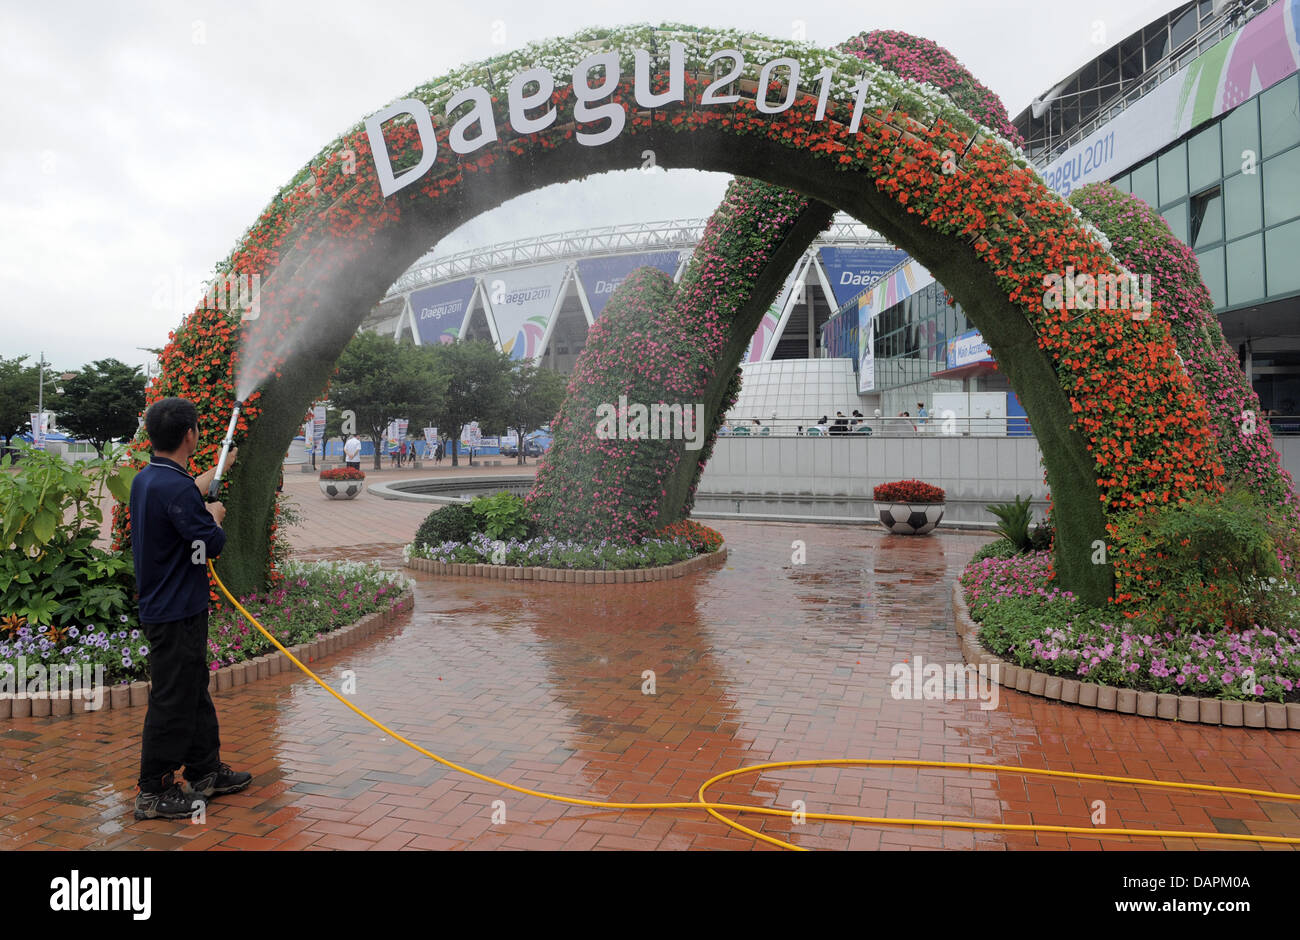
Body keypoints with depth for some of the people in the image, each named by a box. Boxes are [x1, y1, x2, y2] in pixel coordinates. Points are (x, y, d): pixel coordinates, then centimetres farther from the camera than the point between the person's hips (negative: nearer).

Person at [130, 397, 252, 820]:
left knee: (195, 692, 19)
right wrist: (215, 515, 1)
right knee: (173, 702, 1)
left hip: (162, 607, 10)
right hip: (177, 614, -10)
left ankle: (205, 770, 31)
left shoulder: (146, 479, 7)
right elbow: (212, 544, -21)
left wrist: (219, 469, 45)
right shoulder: (176, 489, -23)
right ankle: (153, 792, 12)